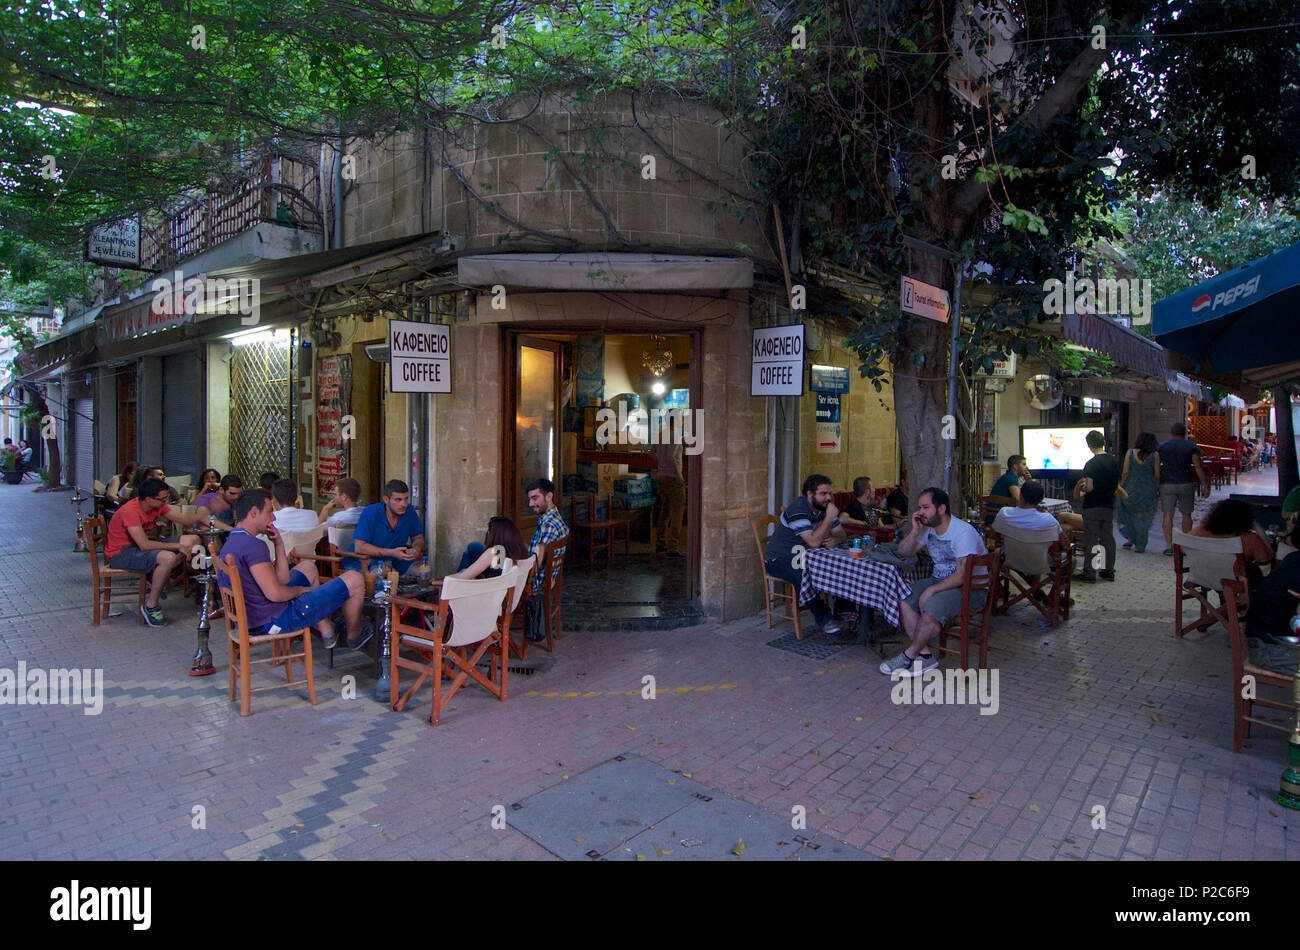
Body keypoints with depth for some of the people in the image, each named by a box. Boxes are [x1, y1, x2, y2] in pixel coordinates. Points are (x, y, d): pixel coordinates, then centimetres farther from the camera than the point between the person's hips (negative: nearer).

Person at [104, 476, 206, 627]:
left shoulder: (158, 505, -3)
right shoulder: (130, 511, -27)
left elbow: (185, 520, 2)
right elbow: (144, 545, -32)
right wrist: (177, 546, -27)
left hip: (138, 546, 9)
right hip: (120, 553, -9)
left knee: (192, 540, -4)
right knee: (168, 557, -36)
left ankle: (155, 580, 1)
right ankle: (150, 607, -17)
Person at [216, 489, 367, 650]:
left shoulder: (230, 544, 11)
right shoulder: (253, 545, -22)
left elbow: (282, 580, 9)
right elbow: (275, 593, -29)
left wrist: (279, 544, 3)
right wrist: (300, 590, -8)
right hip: (274, 621, -11)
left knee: (307, 568, 34)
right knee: (355, 579, -3)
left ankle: (327, 633, 31)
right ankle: (354, 635, 25)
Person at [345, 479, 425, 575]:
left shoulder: (409, 511, -4)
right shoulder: (370, 513, -16)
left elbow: (418, 538, 8)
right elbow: (359, 547, -21)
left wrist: (416, 549, -17)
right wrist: (392, 553, -28)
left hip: (393, 561, 6)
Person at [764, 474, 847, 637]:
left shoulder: (824, 507, 4)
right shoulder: (798, 509, -24)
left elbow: (841, 534, 9)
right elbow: (814, 541, -31)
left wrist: (834, 540, -15)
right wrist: (829, 518, -28)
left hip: (803, 557, 8)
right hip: (779, 560, -8)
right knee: (804, 576, -37)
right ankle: (823, 618, -21)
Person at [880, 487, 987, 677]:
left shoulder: (963, 532, -20)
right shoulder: (928, 528, 5)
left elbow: (963, 575, -25)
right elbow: (904, 552, 8)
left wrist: (931, 590, -24)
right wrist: (915, 531, -8)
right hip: (941, 580, 8)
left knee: (931, 608, -31)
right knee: (904, 599, -12)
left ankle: (908, 656, -11)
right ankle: (925, 654, -11)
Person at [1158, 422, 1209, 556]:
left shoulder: (1162, 446, 4)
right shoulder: (1192, 446, 1)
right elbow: (1198, 467, -6)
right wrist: (1205, 485, -4)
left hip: (1167, 484, 0)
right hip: (1186, 484, 1)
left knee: (1168, 515, -2)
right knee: (1186, 514, 14)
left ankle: (1169, 546, -10)